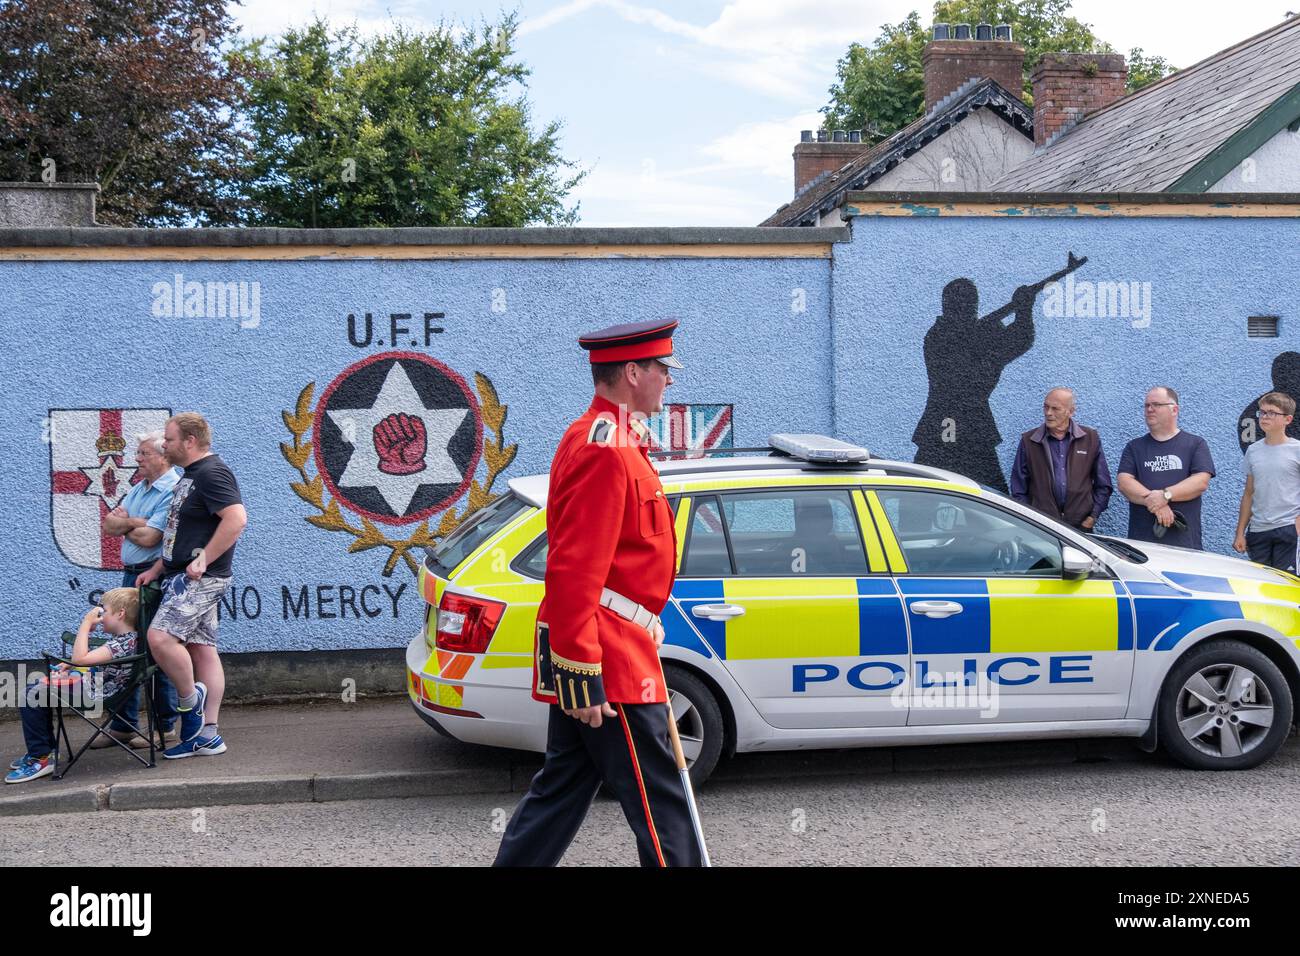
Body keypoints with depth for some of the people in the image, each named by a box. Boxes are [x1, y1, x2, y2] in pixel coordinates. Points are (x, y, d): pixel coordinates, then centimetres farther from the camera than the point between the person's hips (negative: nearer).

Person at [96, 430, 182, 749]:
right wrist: (135, 523, -9)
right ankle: (124, 725, 18)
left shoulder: (173, 491, -14)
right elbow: (109, 525, 9)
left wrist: (124, 525, -1)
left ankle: (166, 728, 6)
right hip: (131, 576, 9)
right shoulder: (138, 489, 16)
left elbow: (149, 538, -19)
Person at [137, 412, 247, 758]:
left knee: (160, 638, -21)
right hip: (184, 577, 10)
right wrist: (157, 569, 18)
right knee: (201, 650, 8)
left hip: (201, 578, -10)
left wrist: (203, 560, -24)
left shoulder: (212, 473, -13)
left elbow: (236, 518, -26)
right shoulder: (190, 476, 20)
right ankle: (207, 735, 10)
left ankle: (189, 700, -2)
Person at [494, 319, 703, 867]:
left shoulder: (594, 438, 16)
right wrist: (583, 677, -25)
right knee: (663, 805, -2)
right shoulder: (605, 451, -18)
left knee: (561, 791, 16)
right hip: (606, 664, -11)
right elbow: (573, 573, -24)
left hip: (587, 656, 11)